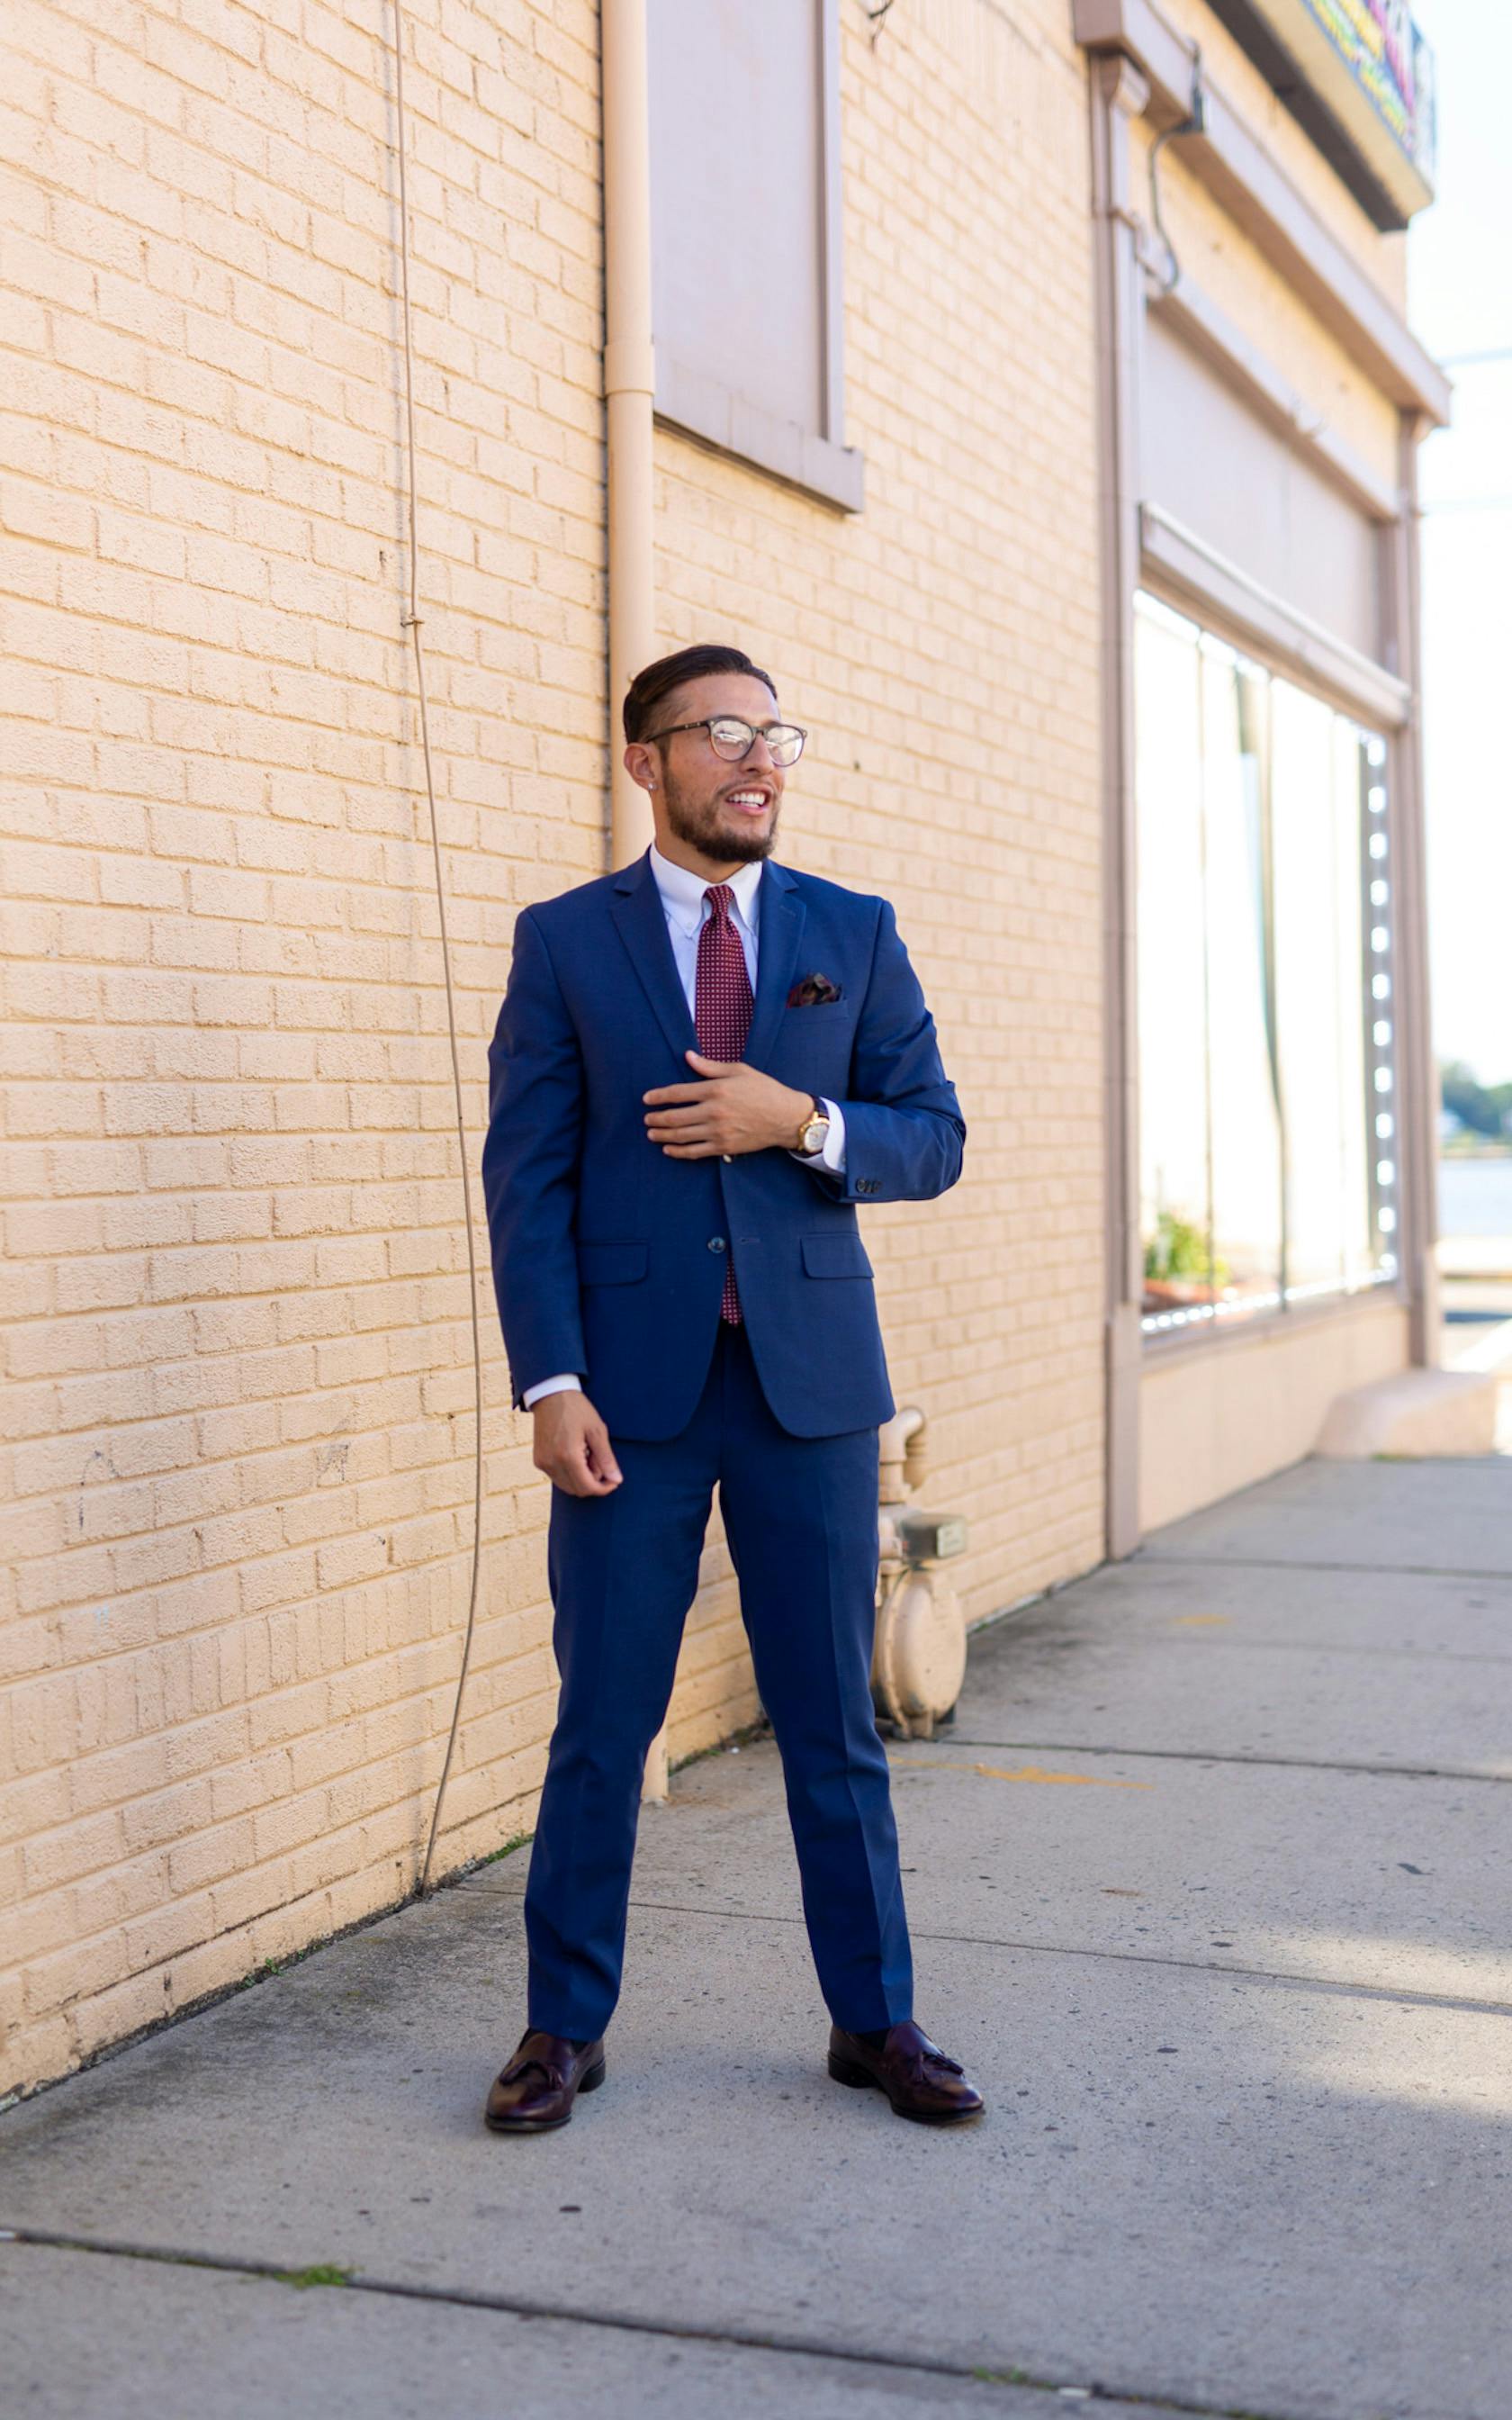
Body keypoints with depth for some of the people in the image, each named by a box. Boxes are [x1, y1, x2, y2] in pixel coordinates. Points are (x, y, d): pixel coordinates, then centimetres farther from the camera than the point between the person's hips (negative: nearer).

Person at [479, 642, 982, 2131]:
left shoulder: (853, 934, 8)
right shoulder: (565, 942, 3)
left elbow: (934, 1141, 6)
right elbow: (528, 1175, -2)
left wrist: (803, 1121, -14)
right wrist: (550, 1381, -11)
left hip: (809, 1379, 2)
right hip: (634, 1388, -1)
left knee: (833, 1722, 9)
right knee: (601, 1726, 5)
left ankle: (875, 2020, 22)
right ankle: (565, 2026, 20)